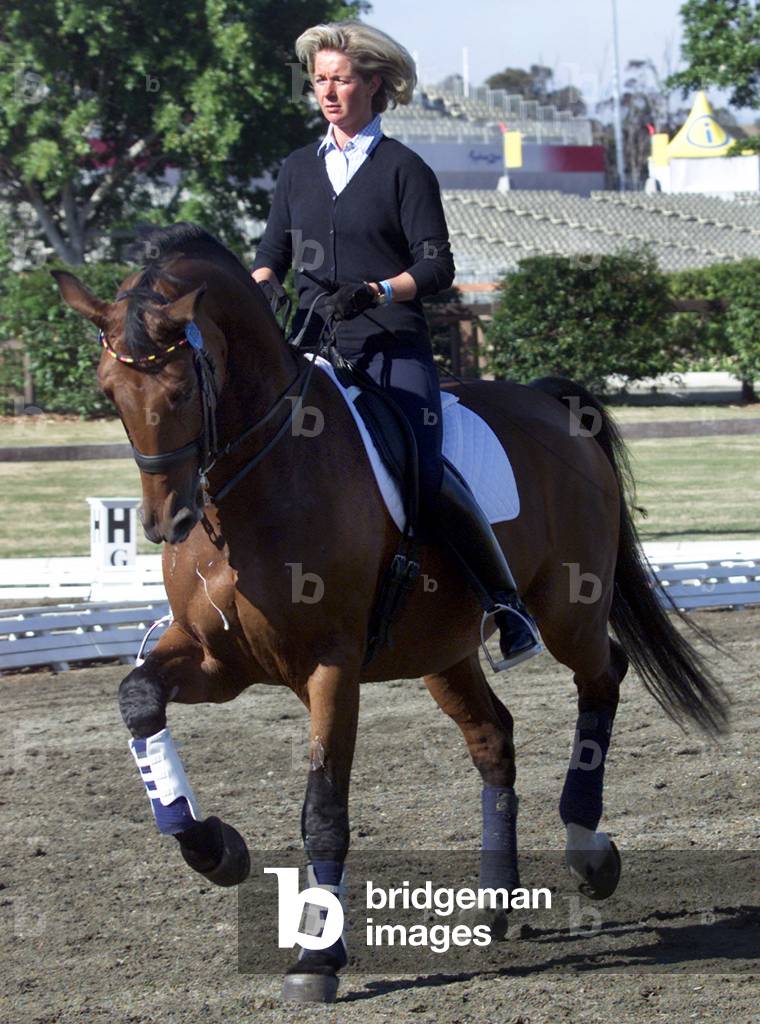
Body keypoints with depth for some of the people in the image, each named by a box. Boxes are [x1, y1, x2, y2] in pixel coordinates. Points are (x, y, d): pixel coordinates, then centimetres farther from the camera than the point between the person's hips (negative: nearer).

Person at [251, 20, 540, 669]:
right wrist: (263, 287, -8)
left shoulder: (404, 170, 3)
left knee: (425, 477, -21)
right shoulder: (299, 170, 18)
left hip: (391, 349, -5)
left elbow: (437, 267, -3)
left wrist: (376, 292, -20)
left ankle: (507, 605, -8)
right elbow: (273, 252, 16)